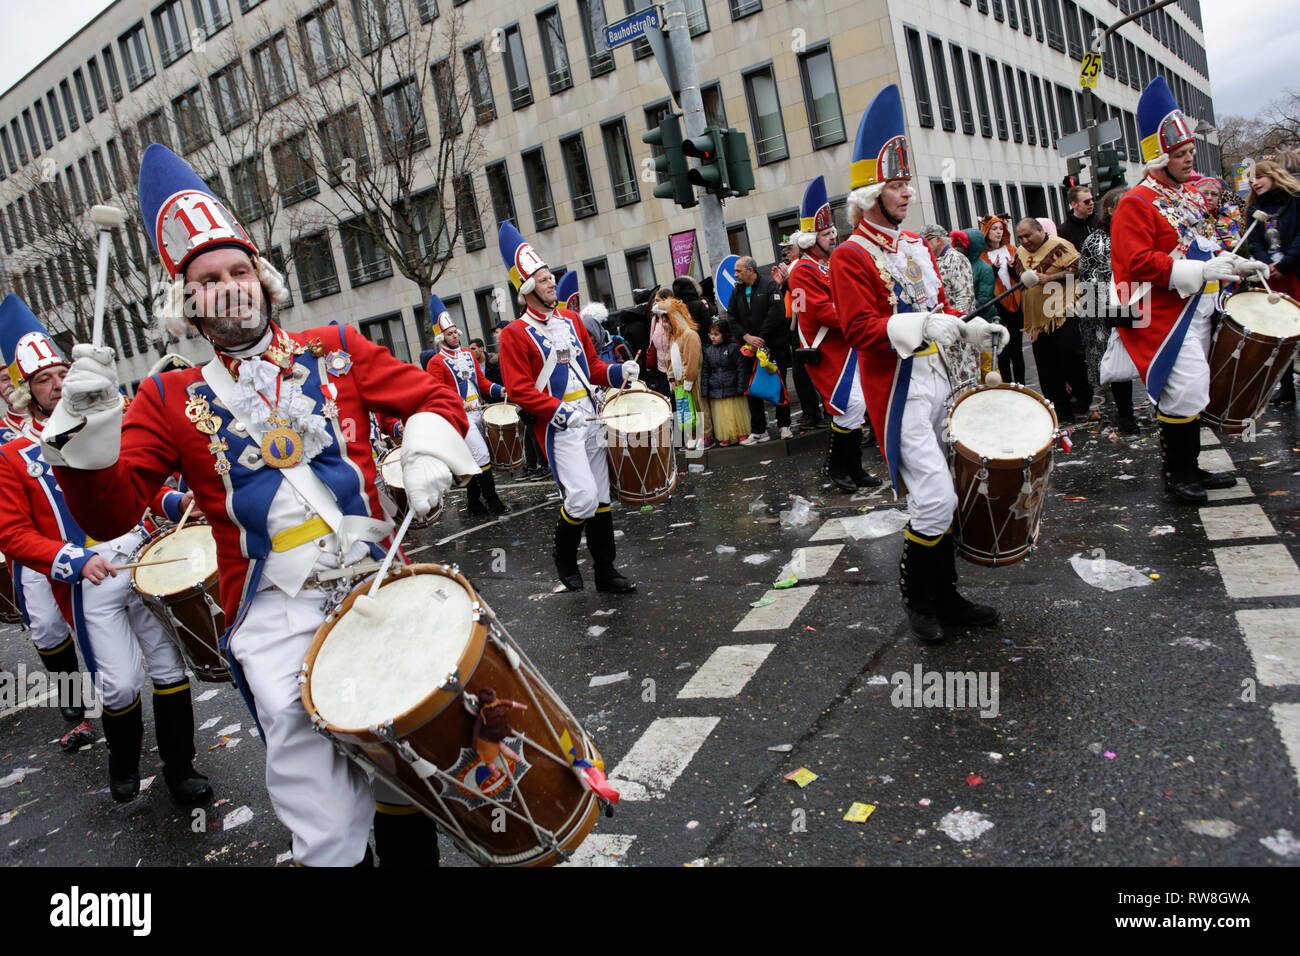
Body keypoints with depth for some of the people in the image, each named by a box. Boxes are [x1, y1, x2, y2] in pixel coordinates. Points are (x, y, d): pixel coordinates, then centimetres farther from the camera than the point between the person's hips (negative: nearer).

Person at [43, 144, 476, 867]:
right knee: (329, 836, 0)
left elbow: (434, 397, 11)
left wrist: (428, 455, -9)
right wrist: (88, 422, -17)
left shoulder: (337, 350, 7)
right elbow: (112, 516, -1)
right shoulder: (170, 399, 5)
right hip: (278, 623, -1)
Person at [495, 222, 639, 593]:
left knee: (601, 497, 9)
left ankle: (606, 571, 19)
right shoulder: (515, 335, -7)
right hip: (558, 426, -7)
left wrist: (619, 372, 0)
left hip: (590, 418, 7)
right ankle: (563, 555, 14)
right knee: (583, 497, -14)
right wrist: (561, 412, -22)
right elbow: (520, 389, -13)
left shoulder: (570, 320, 13)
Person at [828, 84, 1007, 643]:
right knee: (935, 499, -11)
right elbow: (860, 330, -18)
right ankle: (916, 592, 11)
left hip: (936, 379, 8)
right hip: (898, 391, -8)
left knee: (936, 497, 12)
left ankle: (945, 596, 23)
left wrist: (971, 330, 6)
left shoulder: (917, 246, 16)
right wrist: (922, 326, -27)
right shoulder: (851, 257, -9)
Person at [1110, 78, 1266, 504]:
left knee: (1192, 393, 13)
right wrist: (1200, 272, -25)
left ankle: (1190, 468, 24)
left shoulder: (1190, 194, 15)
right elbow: (1138, 263, -23)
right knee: (1186, 393, -10)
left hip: (1200, 309, 9)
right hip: (1168, 314, -9)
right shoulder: (1136, 203, -13)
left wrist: (1235, 264, 10)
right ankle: (1177, 473, 5)